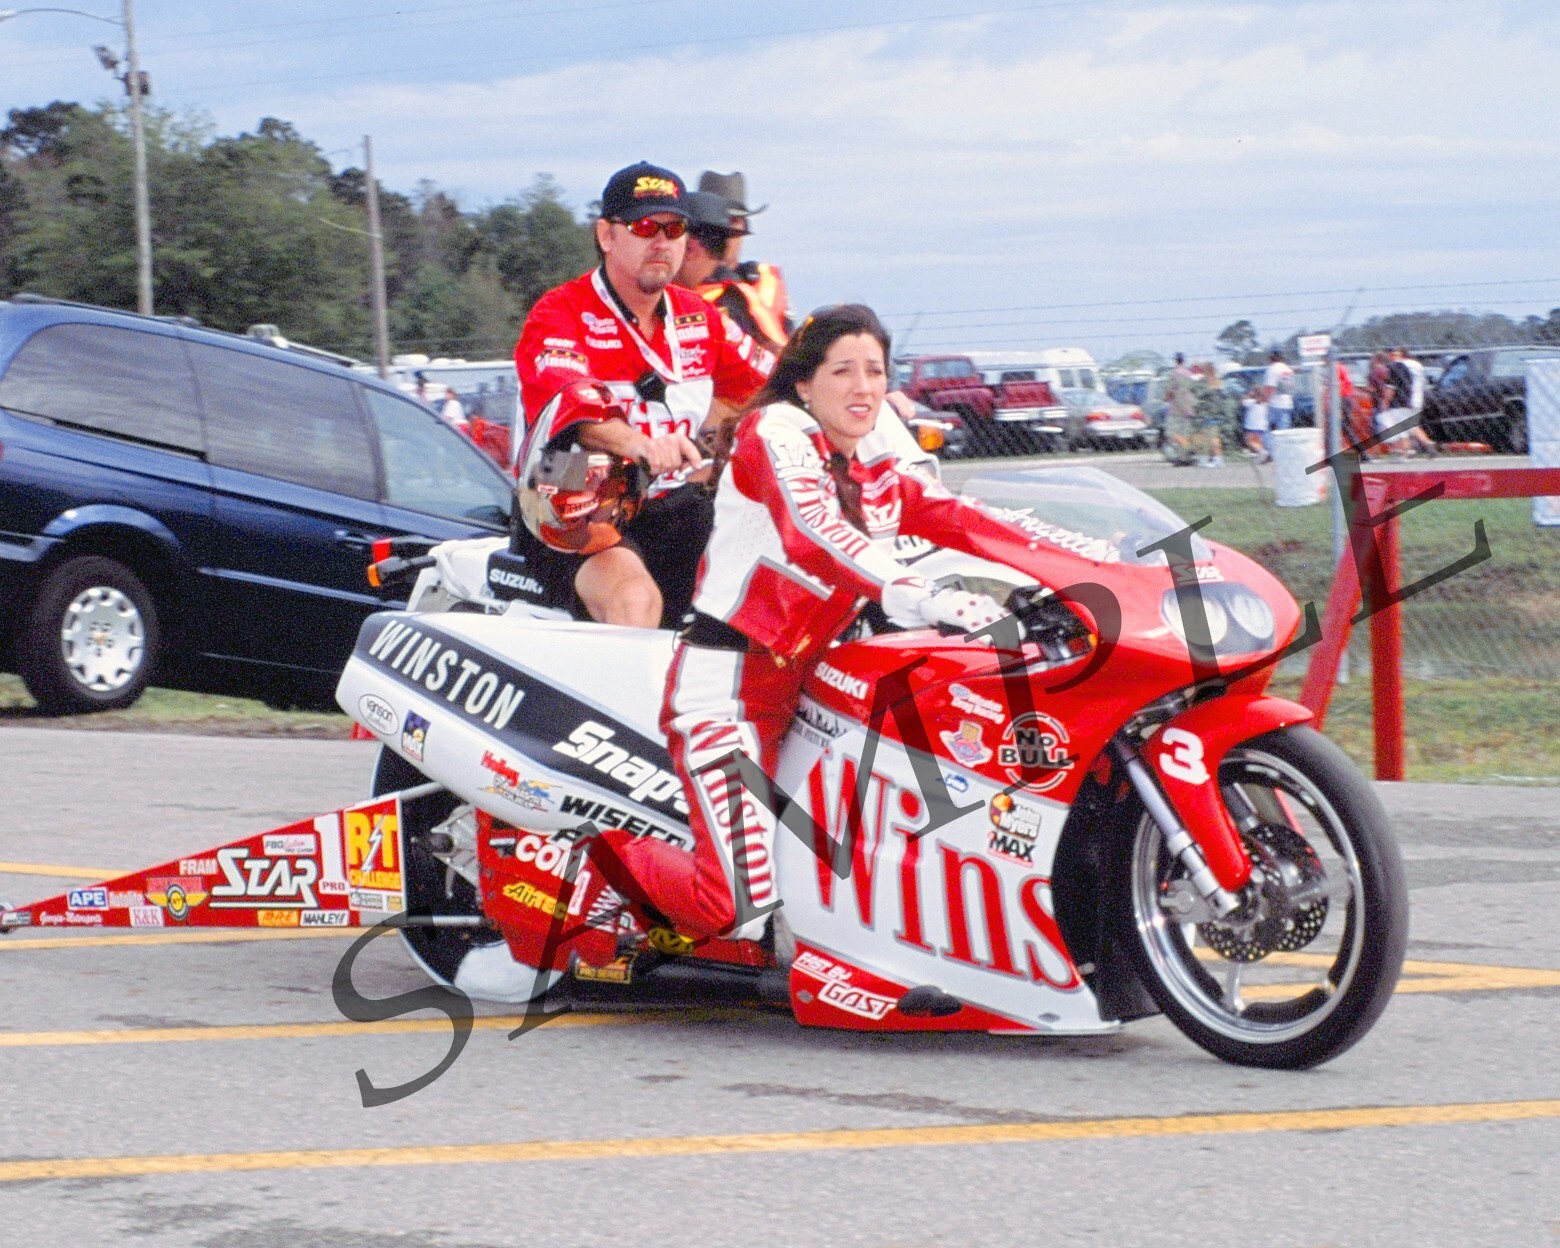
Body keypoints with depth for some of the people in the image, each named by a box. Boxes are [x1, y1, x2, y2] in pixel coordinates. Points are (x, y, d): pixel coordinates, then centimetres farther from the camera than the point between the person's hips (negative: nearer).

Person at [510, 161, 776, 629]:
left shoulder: (698, 318, 15)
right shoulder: (561, 315, -8)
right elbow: (567, 402, -28)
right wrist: (640, 444, -48)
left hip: (675, 510, 7)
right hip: (574, 515, -7)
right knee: (636, 597, -35)